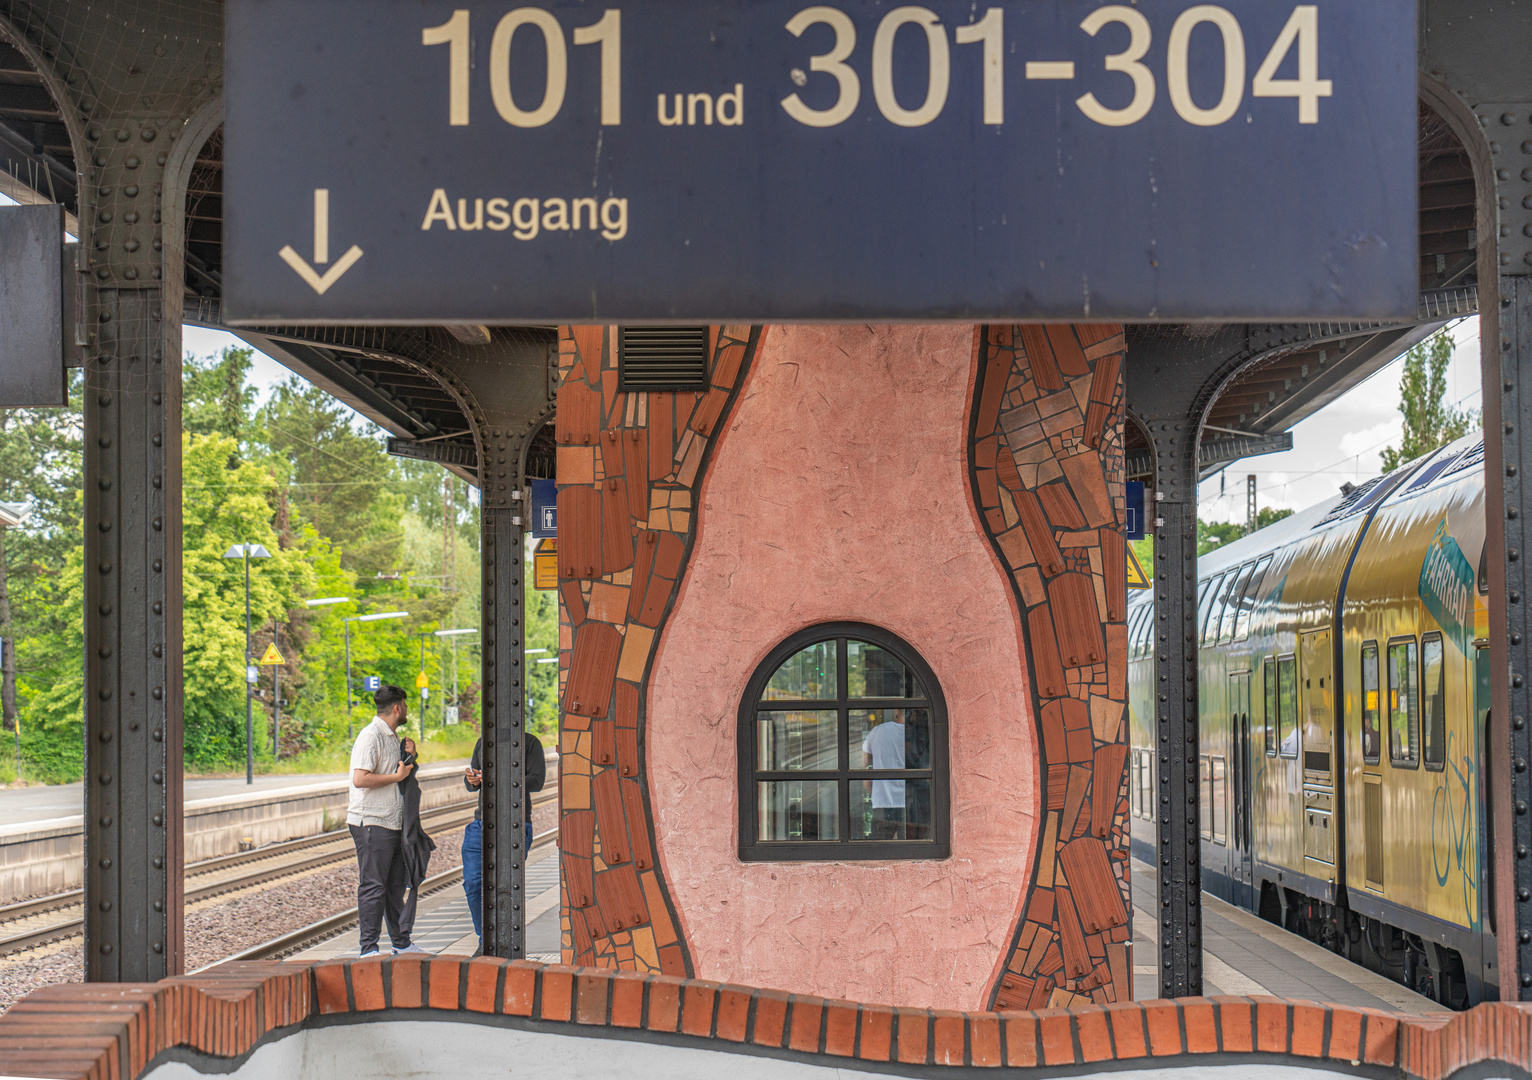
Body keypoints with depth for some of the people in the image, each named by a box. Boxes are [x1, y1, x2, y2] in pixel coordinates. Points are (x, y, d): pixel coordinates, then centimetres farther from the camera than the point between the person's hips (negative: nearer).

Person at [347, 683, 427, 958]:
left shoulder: (393, 737, 18)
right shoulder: (370, 736, -14)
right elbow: (360, 779, -23)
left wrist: (409, 756, 15)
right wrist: (397, 776, -17)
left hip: (393, 822, 10)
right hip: (371, 823, -10)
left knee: (396, 885, 14)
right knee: (373, 887, -6)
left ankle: (402, 943, 21)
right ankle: (369, 949, -2)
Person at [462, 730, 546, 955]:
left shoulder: (530, 743, -1)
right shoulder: (483, 743, 14)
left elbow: (536, 782, -11)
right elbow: (471, 784, 15)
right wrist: (472, 780, -11)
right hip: (482, 824, 5)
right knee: (473, 882, -3)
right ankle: (485, 941, 12)